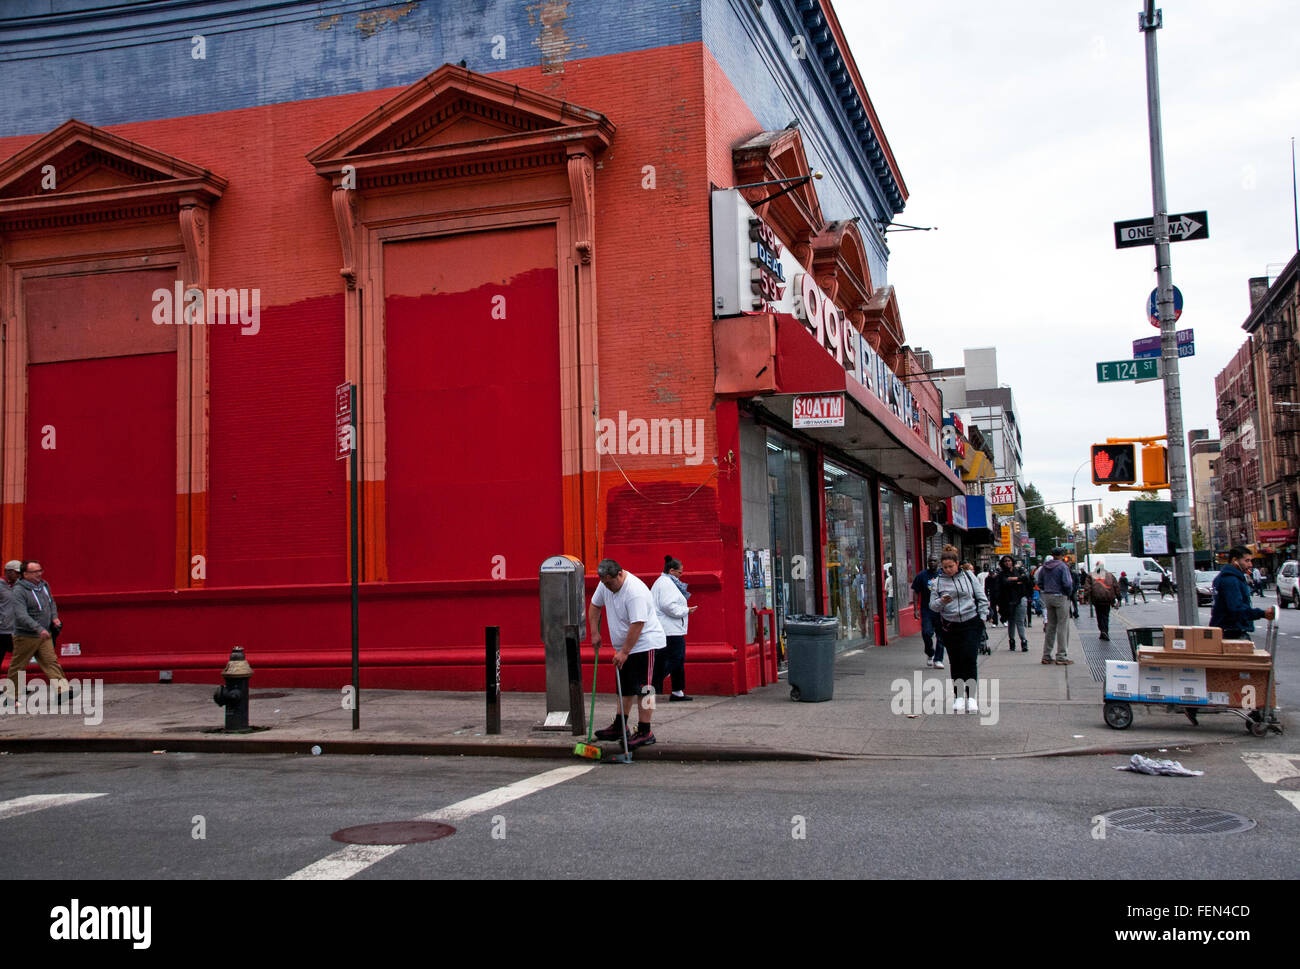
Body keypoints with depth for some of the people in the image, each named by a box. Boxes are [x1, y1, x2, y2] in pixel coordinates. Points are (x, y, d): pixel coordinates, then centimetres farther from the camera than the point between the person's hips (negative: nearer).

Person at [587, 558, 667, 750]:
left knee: (643, 689, -9)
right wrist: (595, 632, 8)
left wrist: (624, 652, -25)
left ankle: (645, 732, -6)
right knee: (625, 688, 16)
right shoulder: (605, 585, 1)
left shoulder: (635, 591, -27)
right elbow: (594, 605, 15)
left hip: (646, 644, -9)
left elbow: (637, 625, -28)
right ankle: (619, 727, 26)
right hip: (626, 647, 9)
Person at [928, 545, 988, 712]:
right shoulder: (937, 582, 4)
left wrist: (982, 617, 2)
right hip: (950, 626, 1)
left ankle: (970, 696, -5)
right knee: (956, 661, 5)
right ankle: (958, 696, 14)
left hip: (971, 624, -1)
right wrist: (941, 602, -19)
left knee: (970, 659, -10)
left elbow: (982, 598, 9)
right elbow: (932, 605, 2)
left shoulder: (968, 575, 5)